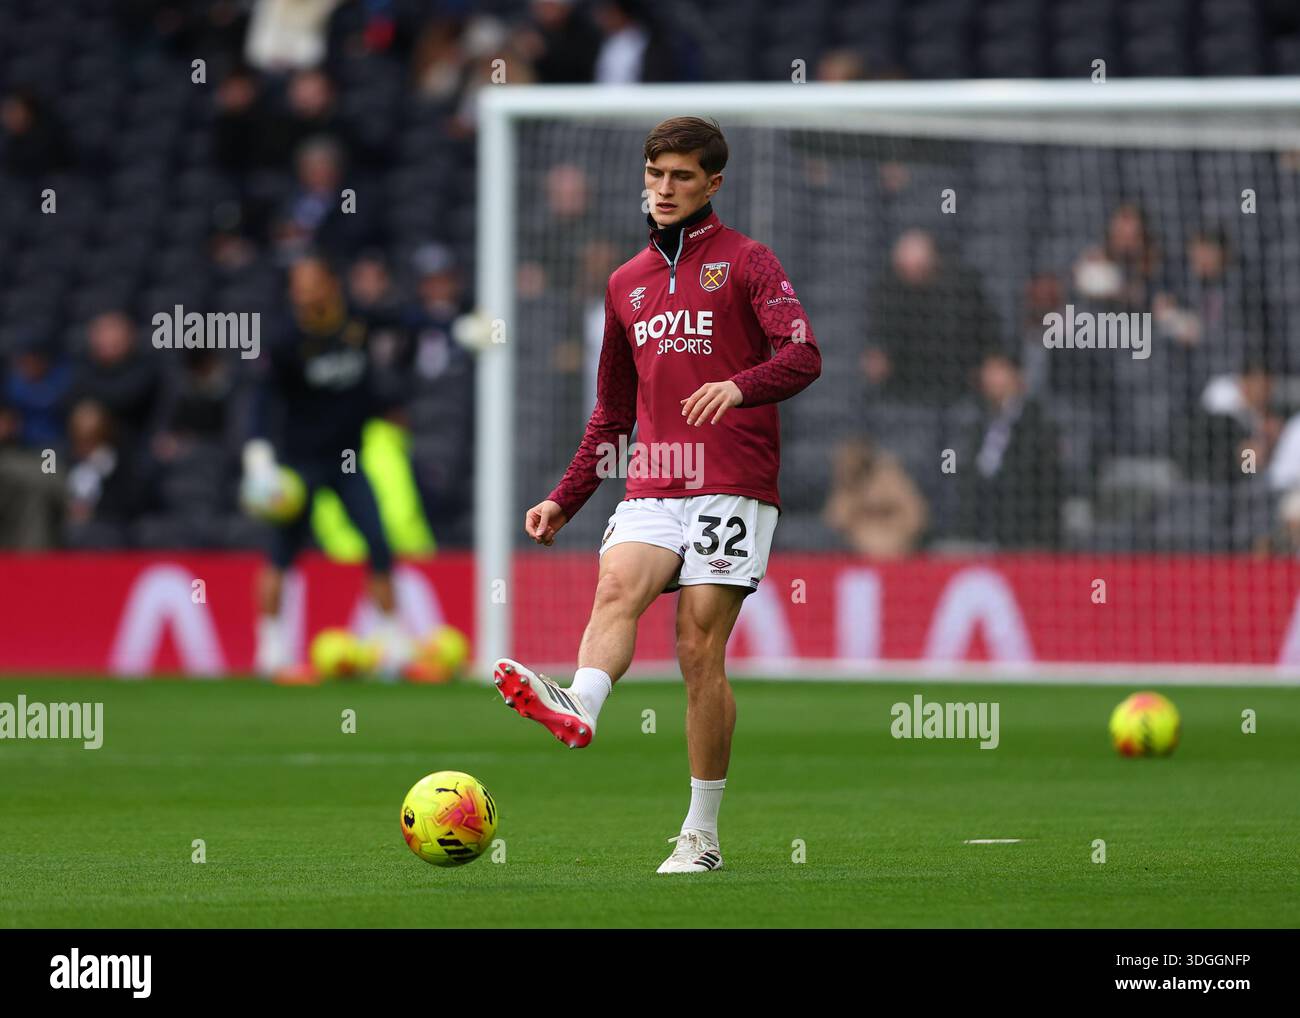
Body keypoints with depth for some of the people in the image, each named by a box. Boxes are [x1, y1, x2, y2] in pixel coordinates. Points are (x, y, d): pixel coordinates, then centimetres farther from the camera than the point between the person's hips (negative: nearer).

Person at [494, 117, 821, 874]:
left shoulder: (745, 261, 4)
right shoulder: (627, 283, 21)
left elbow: (804, 355, -11)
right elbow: (612, 412, 27)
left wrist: (739, 387, -31)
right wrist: (565, 500, 18)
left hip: (732, 485, -4)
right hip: (653, 489, 4)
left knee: (701, 650, -8)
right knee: (618, 585, -26)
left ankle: (702, 836, -2)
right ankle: (579, 710, -54)